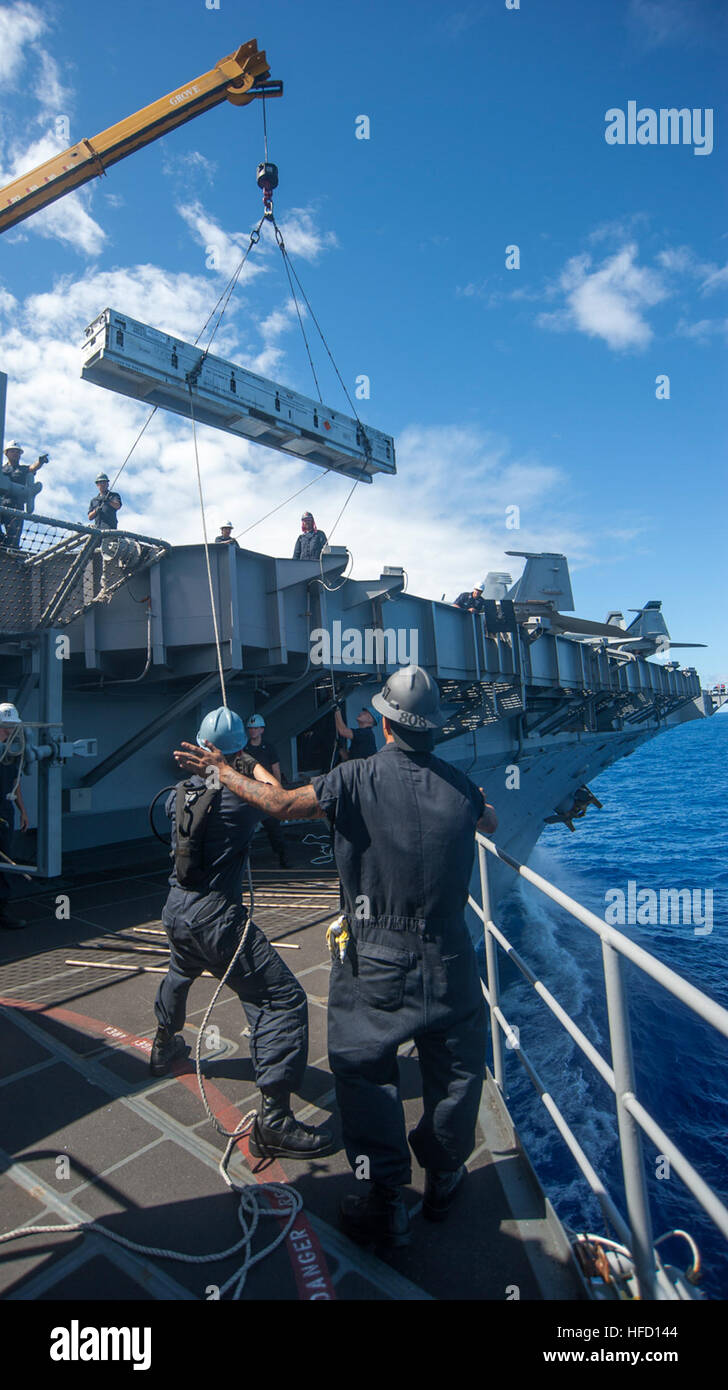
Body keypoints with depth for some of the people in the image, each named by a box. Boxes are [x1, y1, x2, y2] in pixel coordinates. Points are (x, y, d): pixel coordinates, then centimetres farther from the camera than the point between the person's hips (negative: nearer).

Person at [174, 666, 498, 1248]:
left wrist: (222, 770, 4)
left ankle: (384, 1206, 24)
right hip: (448, 959, 3)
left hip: (375, 961, -3)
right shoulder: (459, 783, -4)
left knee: (364, 1070, 16)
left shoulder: (360, 777, -15)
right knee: (456, 1069, 23)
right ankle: (444, 1180, 41)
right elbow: (490, 824, 17)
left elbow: (281, 803, -10)